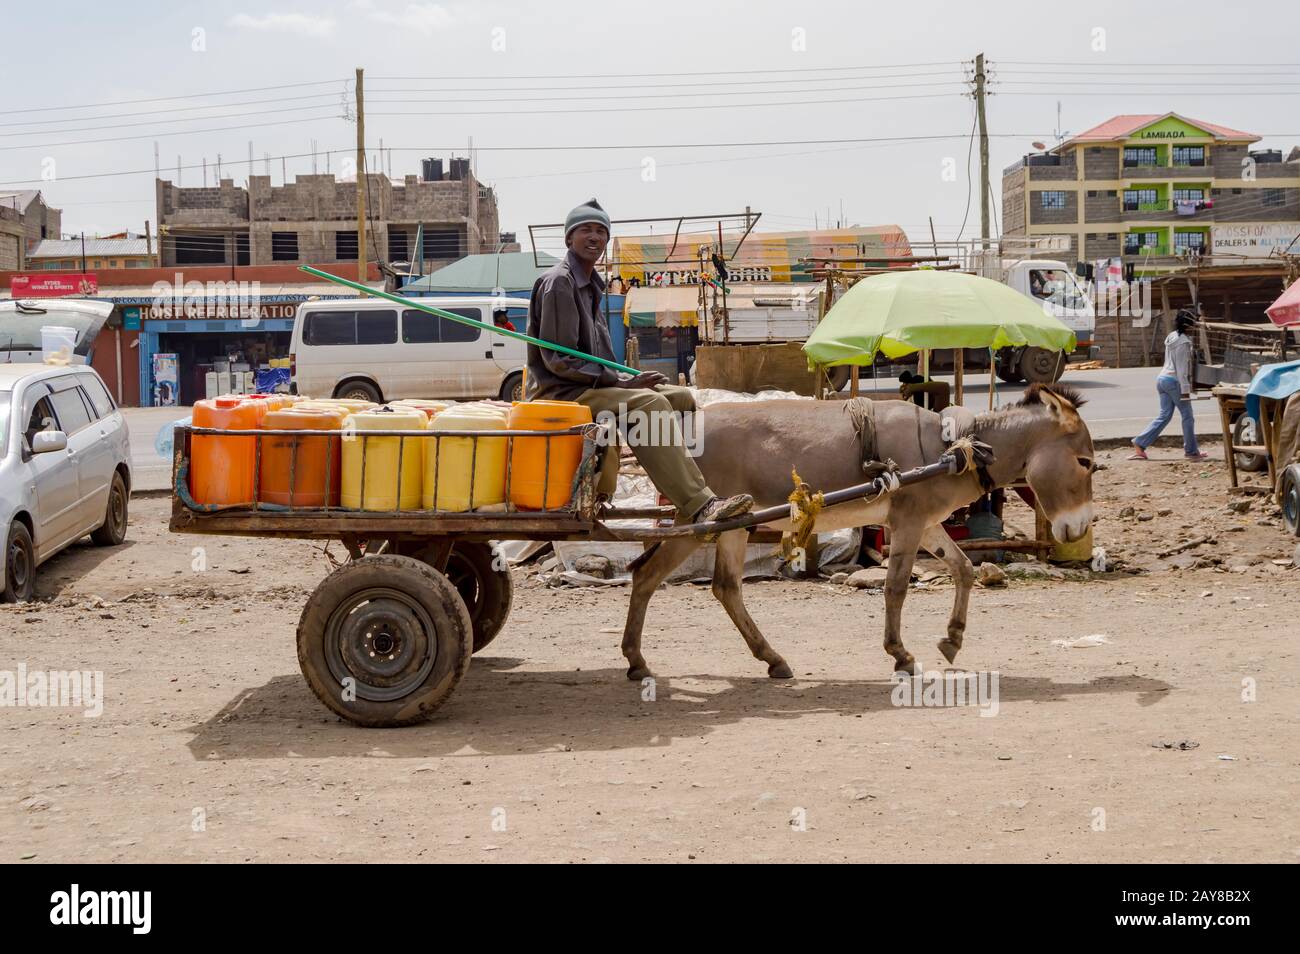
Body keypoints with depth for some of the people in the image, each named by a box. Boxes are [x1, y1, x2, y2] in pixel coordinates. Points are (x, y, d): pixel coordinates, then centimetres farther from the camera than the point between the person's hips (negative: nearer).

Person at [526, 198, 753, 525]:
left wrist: (627, 379, 3)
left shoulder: (590, 284, 19)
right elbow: (558, 360, -18)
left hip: (591, 386, 10)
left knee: (681, 397, -2)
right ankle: (699, 505, -34)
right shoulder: (558, 283, -11)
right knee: (649, 403, -30)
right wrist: (622, 381, -18)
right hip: (560, 393, -10)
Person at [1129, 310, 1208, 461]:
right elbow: (1182, 367, -18)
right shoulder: (1183, 341, -14)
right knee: (1187, 416, 2)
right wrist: (1185, 389, -17)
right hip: (1174, 381, -9)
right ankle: (1191, 451, 10)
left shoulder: (1171, 337, 14)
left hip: (1162, 379, 9)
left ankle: (1139, 444, 2)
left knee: (1164, 415, 10)